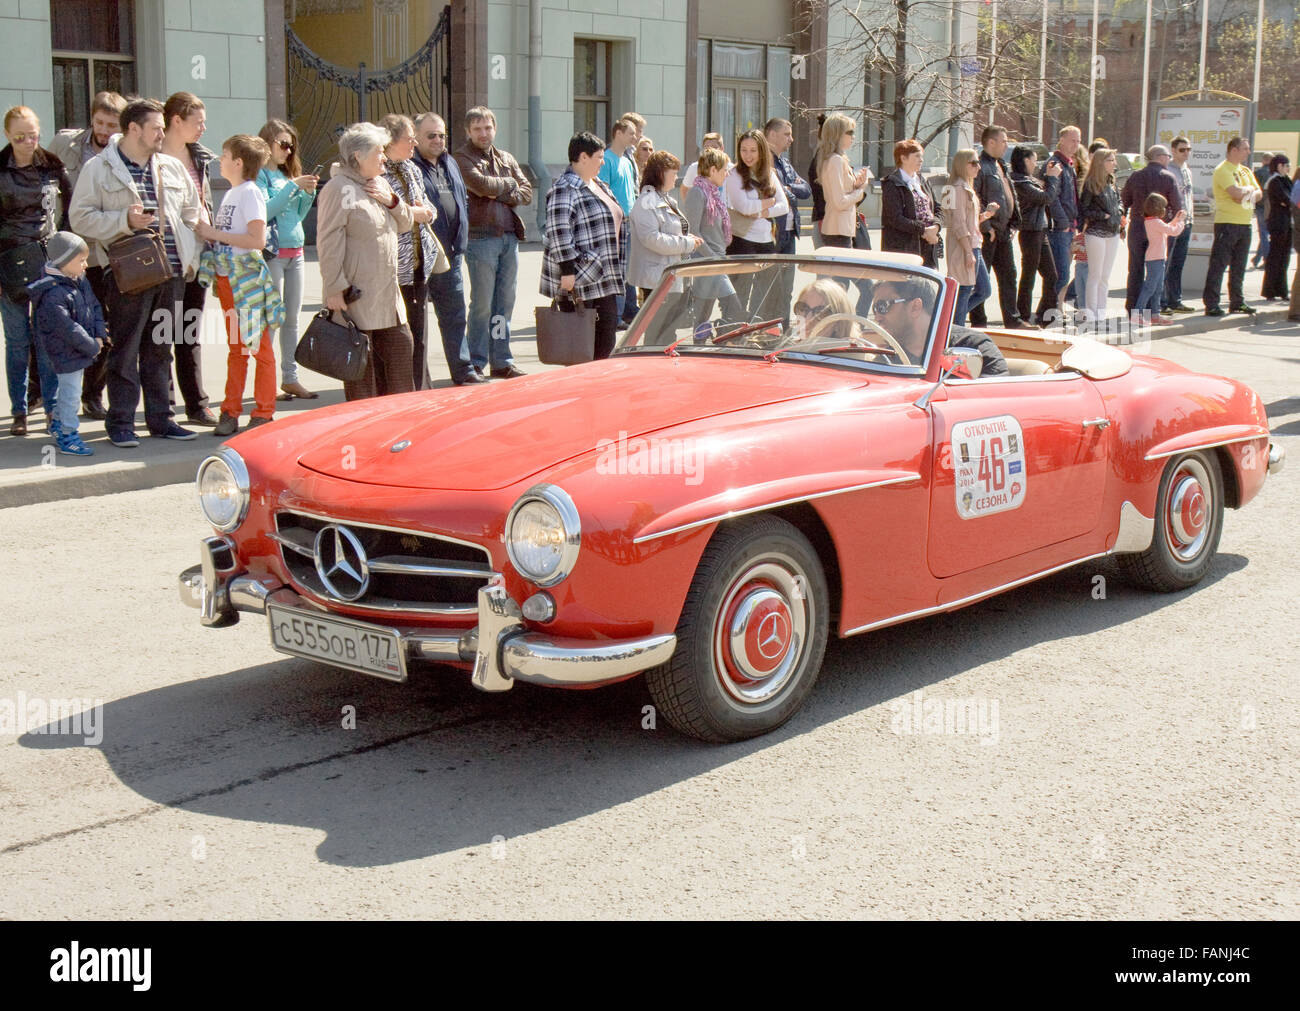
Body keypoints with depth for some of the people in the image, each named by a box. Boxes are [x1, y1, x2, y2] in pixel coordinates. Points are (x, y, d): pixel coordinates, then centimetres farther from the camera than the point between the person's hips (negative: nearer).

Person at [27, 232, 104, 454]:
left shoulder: (81, 281, 4)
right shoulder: (52, 294, -25)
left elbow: (95, 307, 12)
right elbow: (68, 329, -26)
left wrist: (99, 335, -2)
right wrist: (92, 347, -19)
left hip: (81, 350, 9)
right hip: (66, 354, -9)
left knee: (69, 392, 21)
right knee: (71, 393, -2)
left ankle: (60, 427, 38)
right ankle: (68, 436, 8)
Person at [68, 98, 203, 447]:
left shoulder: (173, 168, 15)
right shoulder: (99, 169, 0)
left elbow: (193, 215, 21)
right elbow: (80, 218, -5)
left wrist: (190, 258, 11)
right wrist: (125, 220, -16)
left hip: (171, 273, 5)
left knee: (160, 350, 11)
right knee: (125, 350, -1)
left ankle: (160, 418, 18)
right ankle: (121, 423, 6)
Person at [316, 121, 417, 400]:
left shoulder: (380, 184, 15)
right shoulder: (338, 189, -12)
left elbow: (405, 224, 21)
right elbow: (329, 244, -16)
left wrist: (392, 200, 0)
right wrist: (335, 290, -20)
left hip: (388, 296, 9)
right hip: (355, 298, -8)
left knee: (400, 349, 12)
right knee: (362, 366, -2)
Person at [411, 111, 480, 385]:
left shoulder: (450, 164, 17)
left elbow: (464, 200, 24)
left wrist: (460, 239, 18)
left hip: (450, 253, 8)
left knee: (455, 314, 13)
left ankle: (463, 370, 21)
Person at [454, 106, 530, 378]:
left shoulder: (506, 159, 19)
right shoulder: (462, 159, -1)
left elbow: (527, 193, 11)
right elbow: (481, 184, -18)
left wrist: (501, 195, -7)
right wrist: (509, 183, -1)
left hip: (510, 236, 6)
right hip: (481, 237, -6)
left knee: (505, 302, 8)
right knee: (482, 305, -4)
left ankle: (502, 361, 14)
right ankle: (476, 363, 3)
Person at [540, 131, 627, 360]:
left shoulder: (598, 186, 18)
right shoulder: (565, 188, -13)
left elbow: (615, 222, 28)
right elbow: (558, 232, -21)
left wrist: (615, 267, 24)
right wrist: (568, 270, -24)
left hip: (603, 277, 9)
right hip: (578, 278, -9)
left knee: (608, 333, 10)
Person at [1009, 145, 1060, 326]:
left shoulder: (1030, 180, 14)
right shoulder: (1020, 183, -17)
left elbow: (1050, 198, 18)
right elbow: (1047, 197, -20)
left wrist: (1049, 176, 11)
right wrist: (1052, 177, -6)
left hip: (1040, 232, 10)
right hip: (1030, 232, -10)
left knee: (1051, 275, 12)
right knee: (1028, 277, 0)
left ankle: (1044, 316, 20)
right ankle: (1024, 317, 9)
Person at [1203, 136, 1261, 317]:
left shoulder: (1246, 171, 17)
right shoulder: (1223, 170, -10)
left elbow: (1259, 193, 12)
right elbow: (1237, 193, -22)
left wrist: (1250, 196, -9)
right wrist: (1250, 189, -2)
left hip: (1244, 223, 8)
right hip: (1226, 222, -8)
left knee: (1239, 267, 13)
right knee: (1218, 265, -7)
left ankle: (1237, 302, 20)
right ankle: (1211, 304, -6)